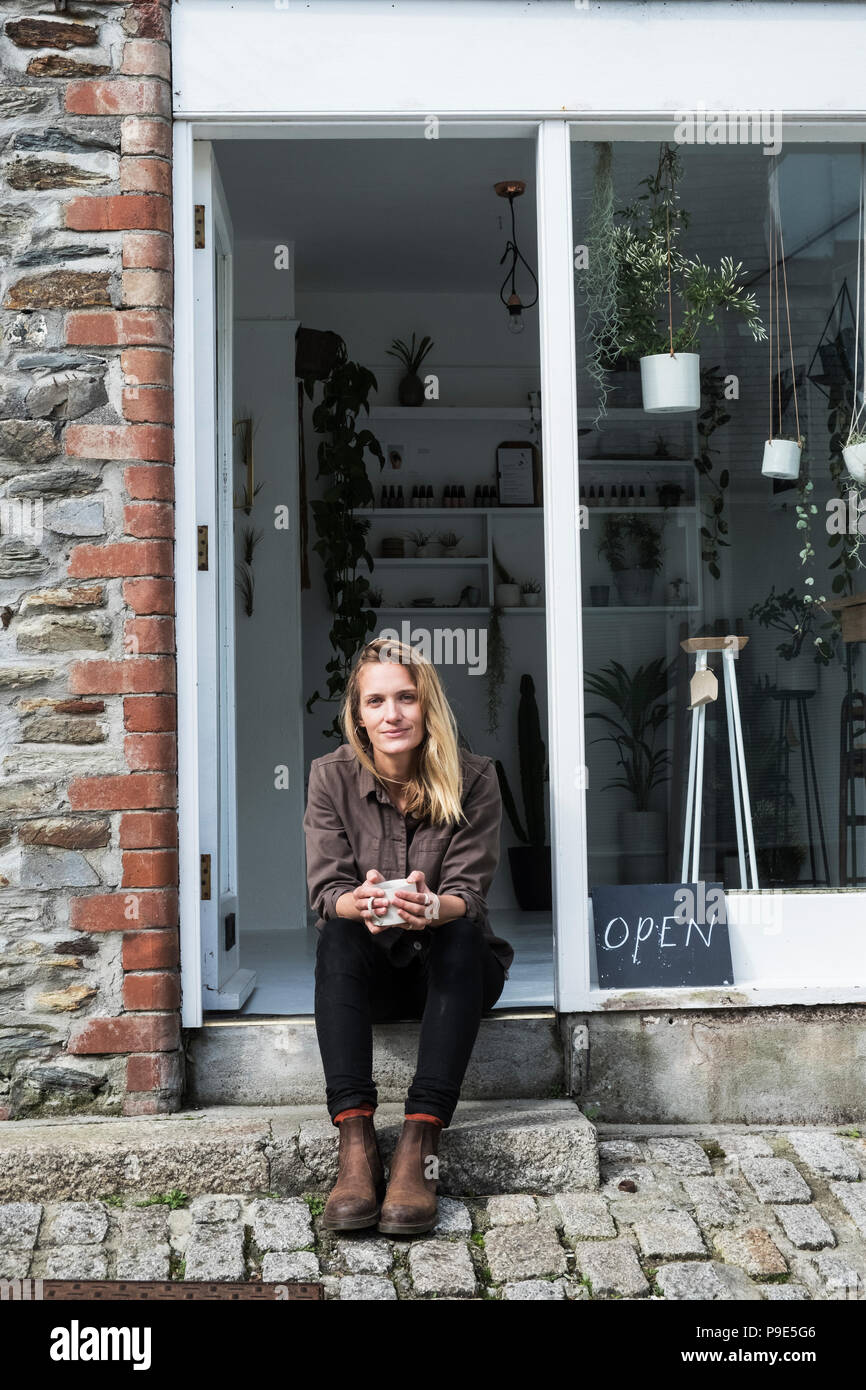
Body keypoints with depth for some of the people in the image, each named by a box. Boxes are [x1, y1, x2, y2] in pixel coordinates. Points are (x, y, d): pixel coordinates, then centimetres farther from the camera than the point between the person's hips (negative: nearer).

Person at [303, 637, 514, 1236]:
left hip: (452, 963, -1)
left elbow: (469, 896, -14)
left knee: (460, 936, -34)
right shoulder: (332, 776, -4)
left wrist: (432, 907, -39)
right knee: (337, 937, -31)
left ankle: (421, 1139, -41)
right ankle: (355, 1138, -40)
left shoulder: (473, 779, -8)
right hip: (368, 969, 1)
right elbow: (327, 890, -11)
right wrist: (360, 903, -36)